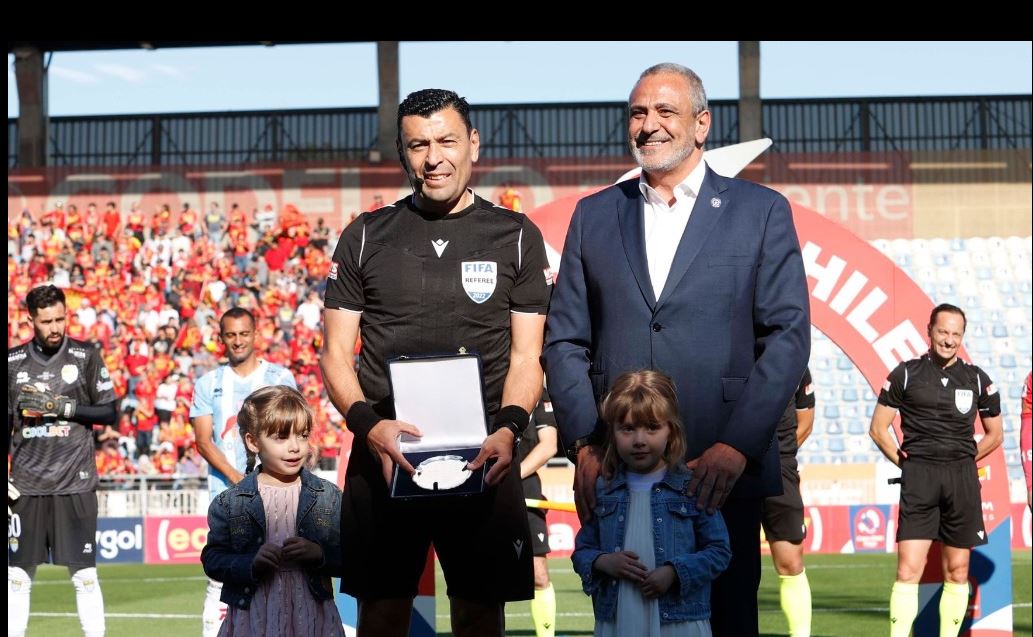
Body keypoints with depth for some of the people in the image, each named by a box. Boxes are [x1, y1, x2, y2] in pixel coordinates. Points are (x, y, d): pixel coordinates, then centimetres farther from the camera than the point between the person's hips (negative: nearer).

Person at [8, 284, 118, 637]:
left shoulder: (86, 356, 1)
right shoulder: (13, 361, 8)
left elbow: (109, 412, 1)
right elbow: (5, 422, 13)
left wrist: (63, 407, -12)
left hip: (75, 483, -2)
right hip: (27, 484, 2)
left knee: (85, 574, -1)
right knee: (17, 575, 3)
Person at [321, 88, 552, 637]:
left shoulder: (515, 237, 8)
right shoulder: (365, 238, 9)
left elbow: (526, 356, 5)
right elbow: (336, 353, 7)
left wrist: (508, 429, -15)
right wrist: (368, 424, -13)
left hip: (481, 460, 0)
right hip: (385, 455, 1)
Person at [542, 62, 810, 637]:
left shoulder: (761, 211, 5)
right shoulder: (594, 215, 13)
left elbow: (788, 336, -1)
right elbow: (565, 341, 10)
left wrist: (737, 447, -12)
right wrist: (583, 445, -4)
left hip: (724, 474, -2)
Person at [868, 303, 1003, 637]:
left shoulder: (977, 379, 10)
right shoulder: (906, 374, 4)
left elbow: (995, 434, 19)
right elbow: (878, 428, 8)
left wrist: (962, 462, 10)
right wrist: (903, 461, 0)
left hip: (962, 479, 3)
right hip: (918, 479, -2)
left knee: (957, 572, 5)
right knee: (909, 569, -10)